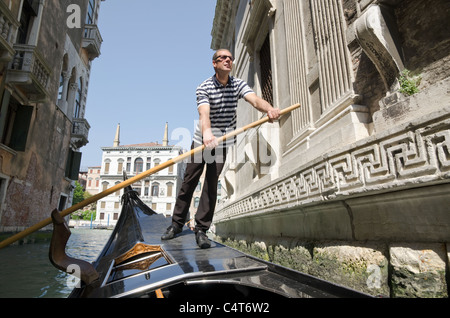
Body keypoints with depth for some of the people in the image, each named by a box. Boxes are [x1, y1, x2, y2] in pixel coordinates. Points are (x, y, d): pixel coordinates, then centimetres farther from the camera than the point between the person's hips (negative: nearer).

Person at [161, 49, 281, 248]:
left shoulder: (238, 85, -1)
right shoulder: (204, 88, -9)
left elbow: (255, 99, -20)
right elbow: (204, 112, -28)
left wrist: (269, 109, -43)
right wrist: (207, 133, -49)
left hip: (222, 143, 2)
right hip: (201, 140, -1)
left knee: (212, 184, -4)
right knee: (189, 181, 2)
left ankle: (201, 229, 4)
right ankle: (177, 224, 17)